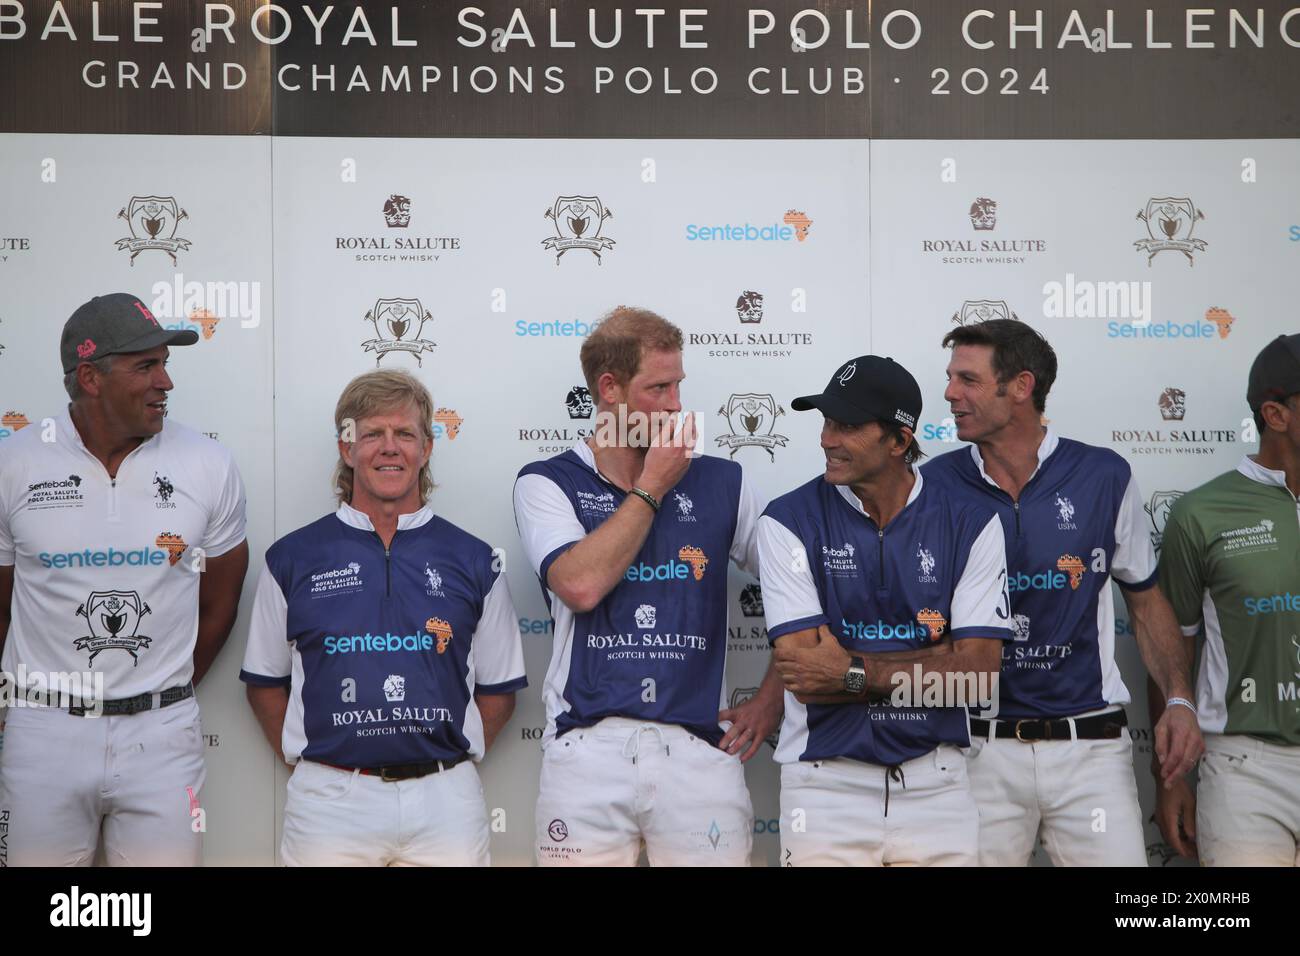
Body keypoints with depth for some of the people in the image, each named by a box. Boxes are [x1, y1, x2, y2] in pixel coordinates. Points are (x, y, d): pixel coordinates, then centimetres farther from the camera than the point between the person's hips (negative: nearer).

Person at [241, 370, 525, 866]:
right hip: (329, 801, 0)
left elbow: (498, 691, 10)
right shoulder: (292, 558, 5)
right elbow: (265, 683, 11)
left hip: (444, 800, 1)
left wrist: (449, 761, 2)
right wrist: (313, 765, 3)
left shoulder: (474, 561, 5)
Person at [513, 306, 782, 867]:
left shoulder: (721, 483, 8)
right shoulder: (547, 484, 3)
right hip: (587, 750, -1)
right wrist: (652, 485, -6)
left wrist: (771, 700, 6)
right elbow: (581, 585, -15)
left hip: (700, 747, 2)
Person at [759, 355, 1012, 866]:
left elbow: (977, 676, -8)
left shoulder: (970, 525, -2)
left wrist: (854, 671, -15)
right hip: (825, 782, -1)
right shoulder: (788, 521, -6)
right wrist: (933, 664, -10)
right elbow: (804, 678, -13)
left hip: (936, 784, 2)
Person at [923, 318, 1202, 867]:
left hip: (1091, 744, 0)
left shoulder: (1104, 477, 0)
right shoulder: (935, 485, -1)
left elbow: (1145, 599, 10)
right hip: (979, 749, 0)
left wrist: (1178, 700, -1)